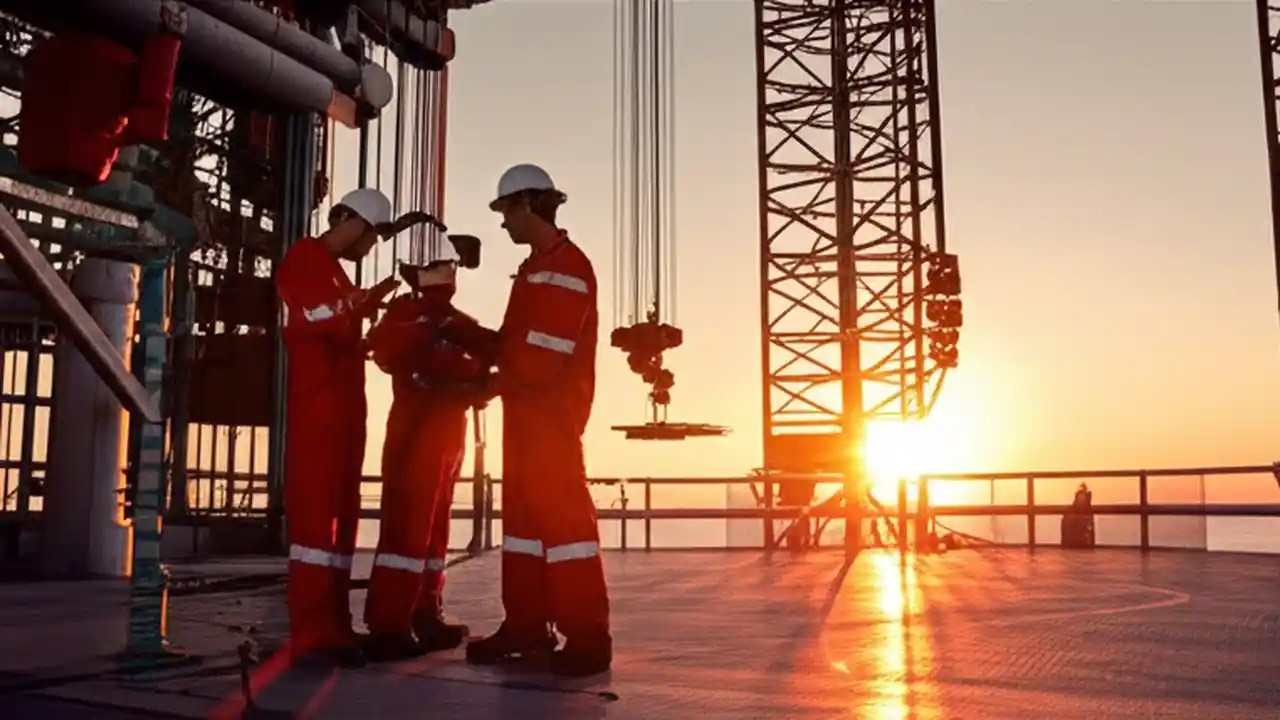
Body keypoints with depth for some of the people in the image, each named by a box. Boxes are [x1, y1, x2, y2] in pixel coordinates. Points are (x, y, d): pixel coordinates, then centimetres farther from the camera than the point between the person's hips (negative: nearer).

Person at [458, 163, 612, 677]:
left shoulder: (567, 266, -12)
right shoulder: (536, 267, 20)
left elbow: (544, 355, -19)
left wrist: (491, 384, -8)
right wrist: (471, 336, 7)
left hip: (553, 411, -10)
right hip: (525, 409, 10)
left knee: (561, 512, -9)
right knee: (523, 512, 10)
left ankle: (587, 637, -4)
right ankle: (526, 626, 17)